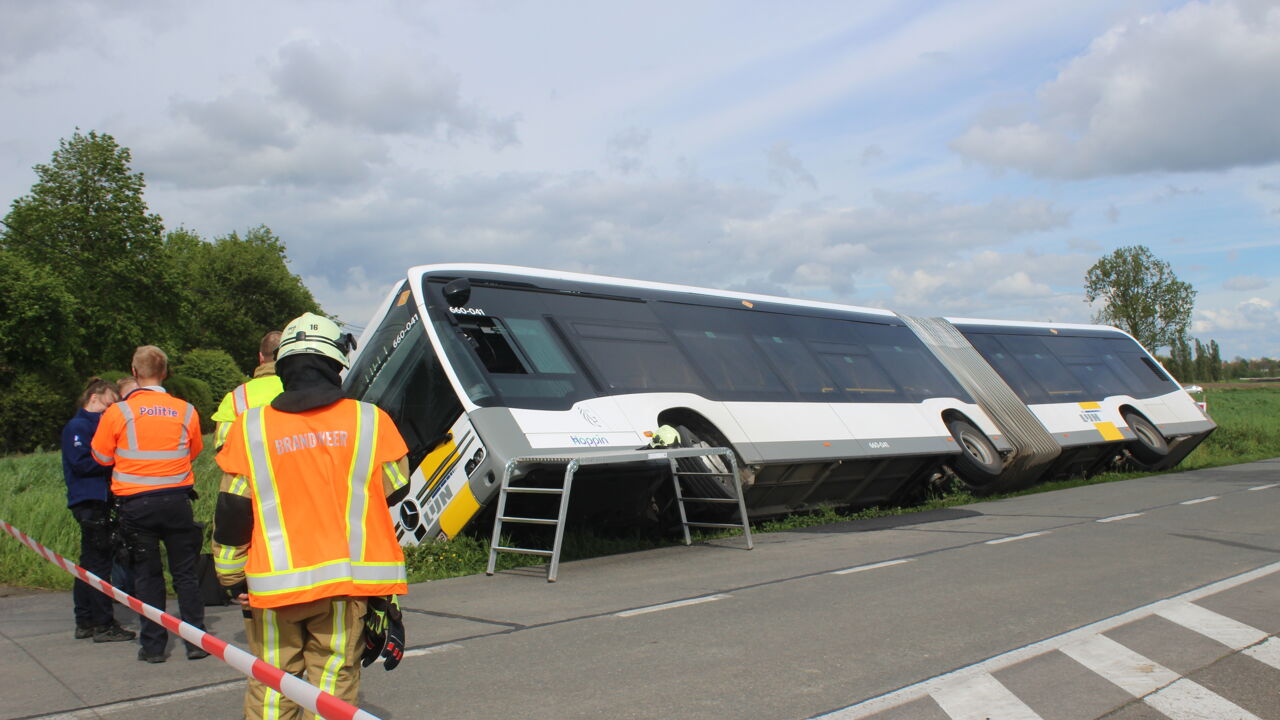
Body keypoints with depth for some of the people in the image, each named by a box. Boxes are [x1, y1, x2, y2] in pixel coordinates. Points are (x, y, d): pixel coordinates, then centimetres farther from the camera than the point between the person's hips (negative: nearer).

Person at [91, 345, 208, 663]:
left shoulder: (117, 412, -7)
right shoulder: (185, 411, -3)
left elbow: (102, 456, 5)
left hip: (136, 503, -1)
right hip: (177, 500, 1)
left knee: (147, 574, 9)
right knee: (185, 573, 8)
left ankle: (153, 645, 12)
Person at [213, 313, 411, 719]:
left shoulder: (249, 427, -2)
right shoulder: (370, 420, -4)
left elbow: (231, 514, 1)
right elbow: (396, 490, 8)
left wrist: (233, 578, 12)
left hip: (276, 582, 1)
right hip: (348, 580, 0)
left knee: (271, 686, 13)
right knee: (334, 684, 7)